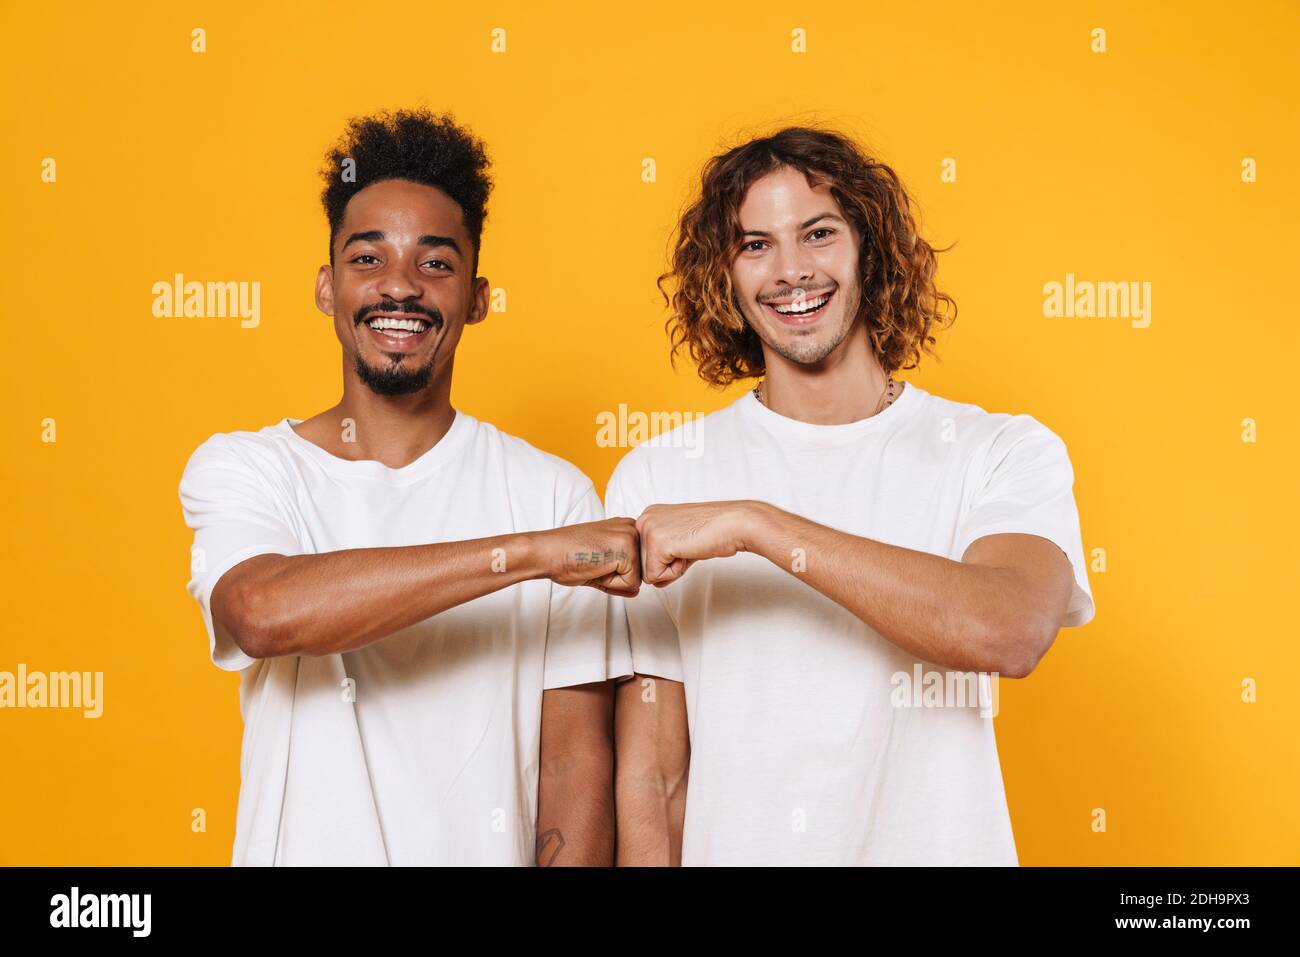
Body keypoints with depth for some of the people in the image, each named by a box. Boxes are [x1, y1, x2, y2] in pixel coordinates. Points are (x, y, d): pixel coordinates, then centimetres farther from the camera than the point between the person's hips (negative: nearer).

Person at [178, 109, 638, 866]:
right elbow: (262, 612, -27)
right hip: (299, 847, 0)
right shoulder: (239, 469, -5)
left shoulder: (554, 492, -6)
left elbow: (577, 763, -6)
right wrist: (535, 552, -28)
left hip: (488, 849, 0)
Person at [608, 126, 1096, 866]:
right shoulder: (655, 479, -5)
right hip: (731, 847, 1)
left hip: (941, 846, 0)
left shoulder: (1007, 454, -5)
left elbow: (1012, 632, -25)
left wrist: (752, 524, -26)